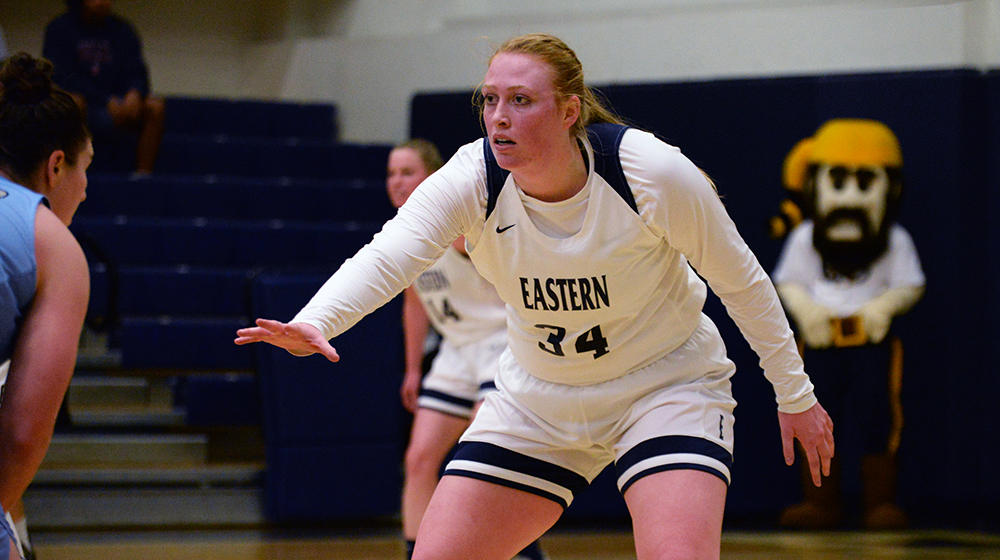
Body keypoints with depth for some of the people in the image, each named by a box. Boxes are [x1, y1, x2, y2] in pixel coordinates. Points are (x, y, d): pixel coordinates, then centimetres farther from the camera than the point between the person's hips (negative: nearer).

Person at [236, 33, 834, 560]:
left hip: (665, 385, -3)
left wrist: (795, 394, -1)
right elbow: (385, 257, -35)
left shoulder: (653, 174, -24)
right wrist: (313, 323, -55)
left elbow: (741, 280, -9)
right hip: (538, 401, 3)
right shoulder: (470, 182, -18)